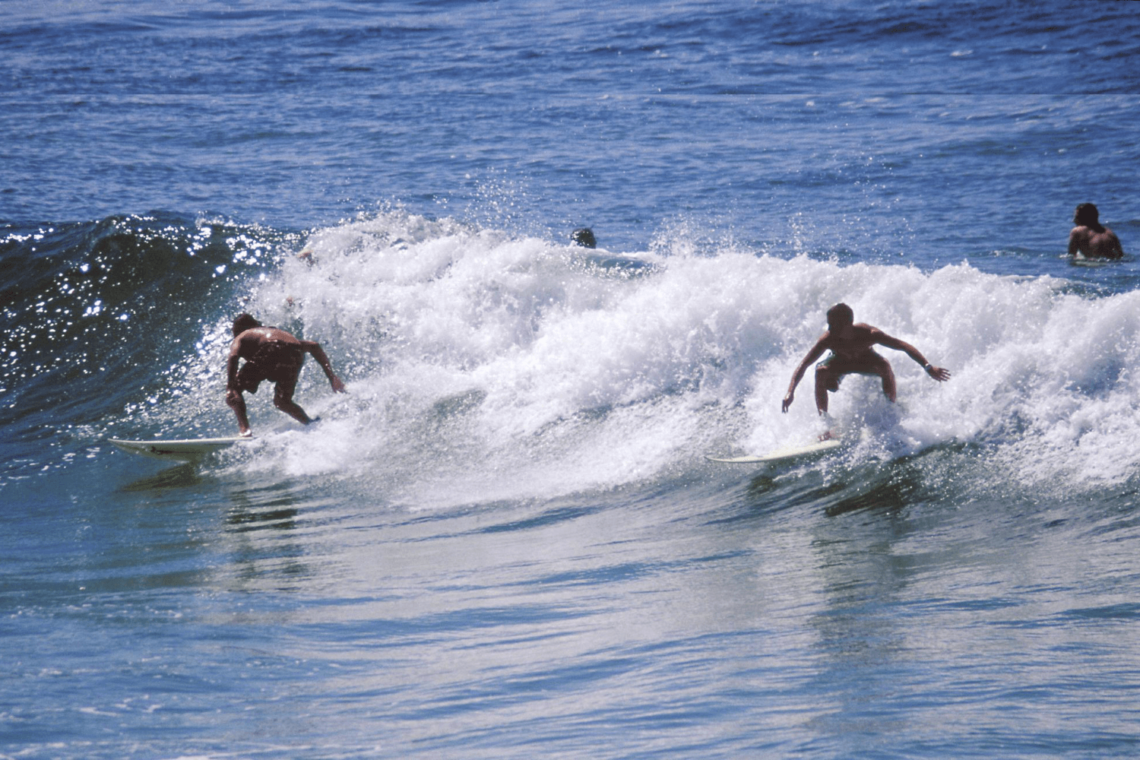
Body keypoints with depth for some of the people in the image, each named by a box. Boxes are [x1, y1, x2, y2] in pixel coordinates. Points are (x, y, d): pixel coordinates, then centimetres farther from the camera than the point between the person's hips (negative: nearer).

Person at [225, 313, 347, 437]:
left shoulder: (240, 338, 28)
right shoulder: (275, 331, 42)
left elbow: (233, 357, 3)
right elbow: (313, 346, 33)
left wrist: (230, 387, -8)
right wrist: (331, 375, 29)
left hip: (271, 351, -5)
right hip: (296, 355, 5)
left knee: (233, 389, 10)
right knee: (281, 401, 28)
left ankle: (244, 428, -11)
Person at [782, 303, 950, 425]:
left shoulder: (869, 334, -37)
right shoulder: (828, 339, -36)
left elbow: (904, 346, -34)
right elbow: (803, 365, -36)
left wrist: (928, 367, -42)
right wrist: (790, 392, -50)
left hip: (866, 361, 0)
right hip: (841, 362, 0)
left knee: (884, 366, -33)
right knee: (821, 371, -31)